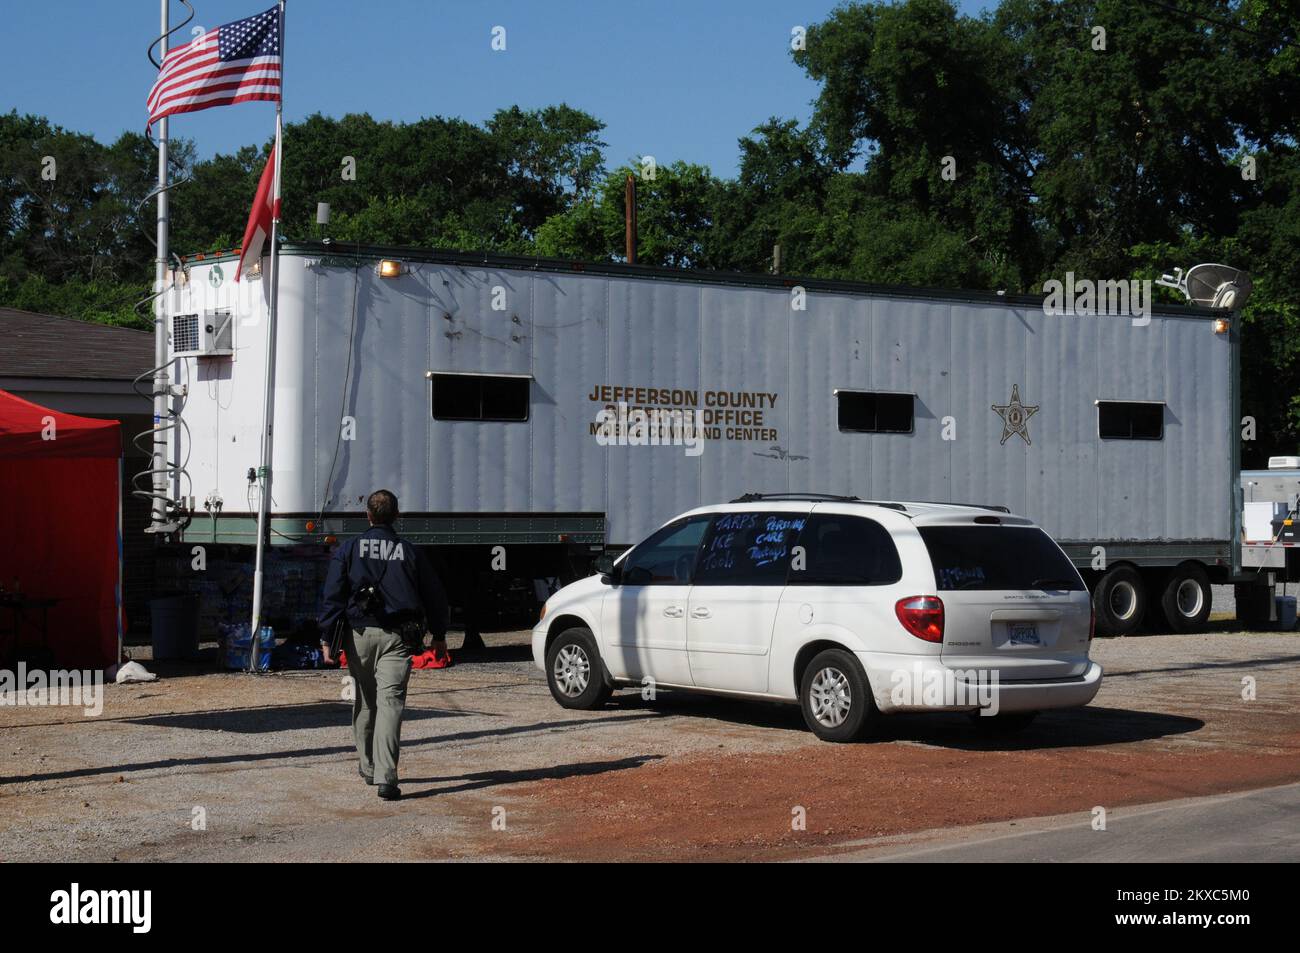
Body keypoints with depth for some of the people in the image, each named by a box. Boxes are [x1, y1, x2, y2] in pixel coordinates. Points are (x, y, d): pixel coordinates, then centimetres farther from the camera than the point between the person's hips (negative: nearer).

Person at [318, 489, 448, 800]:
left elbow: (333, 596, -1)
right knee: (390, 702, -8)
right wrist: (439, 635, 23)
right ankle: (385, 777, -20)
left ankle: (368, 768, 29)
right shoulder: (410, 552, 7)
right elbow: (434, 596, 12)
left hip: (360, 634, 1)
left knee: (364, 703, 17)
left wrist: (327, 637, 1)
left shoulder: (349, 549, 4)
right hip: (397, 637, -1)